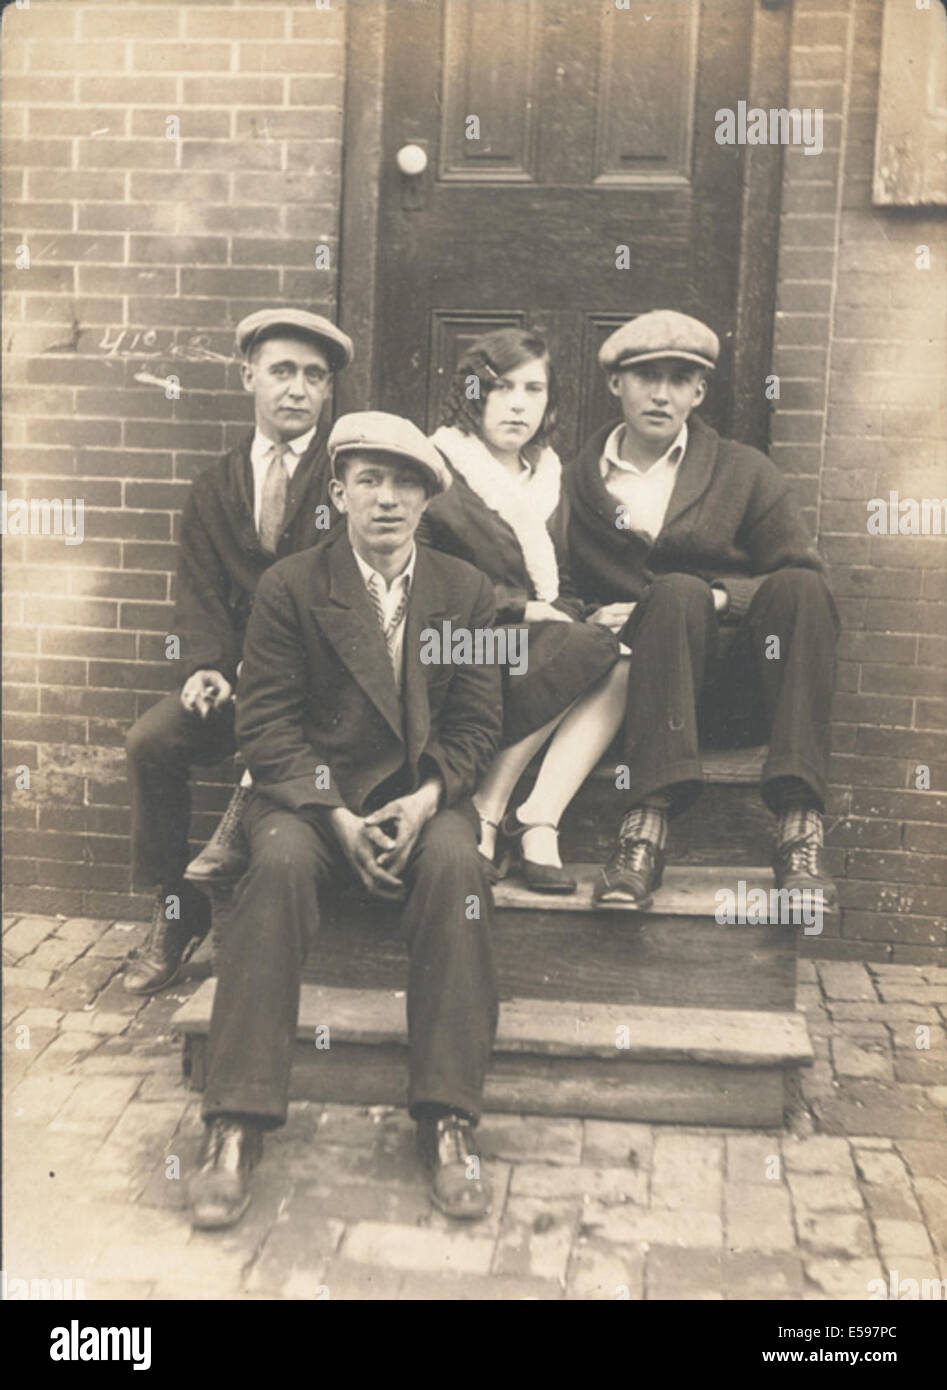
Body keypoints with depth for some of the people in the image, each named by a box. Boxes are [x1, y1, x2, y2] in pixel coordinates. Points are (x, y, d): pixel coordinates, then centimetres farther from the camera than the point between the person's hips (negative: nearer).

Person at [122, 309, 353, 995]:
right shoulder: (214, 489, 16)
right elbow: (201, 597, 8)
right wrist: (208, 667, -13)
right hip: (241, 676, 4)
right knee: (151, 738, -19)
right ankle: (175, 910, -2)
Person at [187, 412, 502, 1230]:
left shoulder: (466, 592, 8)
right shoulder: (289, 588, 2)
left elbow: (476, 722, 4)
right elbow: (266, 724, -3)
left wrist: (423, 803, -14)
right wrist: (339, 817, -16)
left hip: (425, 795, 1)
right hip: (312, 791, -1)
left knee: (456, 862, -32)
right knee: (281, 863, -33)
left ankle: (448, 1123, -26)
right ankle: (238, 1126, -27)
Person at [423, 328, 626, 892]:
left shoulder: (548, 478, 21)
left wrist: (573, 617, -3)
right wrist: (522, 610, -13)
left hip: (542, 645, 6)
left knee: (623, 665, -24)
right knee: (587, 651, -29)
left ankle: (539, 822, -29)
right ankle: (487, 814, -24)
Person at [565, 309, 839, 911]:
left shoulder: (746, 472, 14)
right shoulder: (579, 483, 15)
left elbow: (808, 586, 3)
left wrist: (712, 602, -13)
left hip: (746, 688, 1)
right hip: (642, 686, -1)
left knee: (798, 590, -29)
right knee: (676, 592, -32)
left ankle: (801, 825, -37)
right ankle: (650, 823, -45)